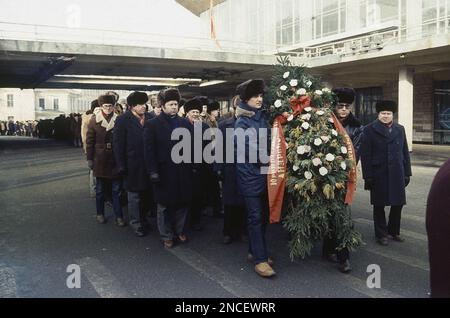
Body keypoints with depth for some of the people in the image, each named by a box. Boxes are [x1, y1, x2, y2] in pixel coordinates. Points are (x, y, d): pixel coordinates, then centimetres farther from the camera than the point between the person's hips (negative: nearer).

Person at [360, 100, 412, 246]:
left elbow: (405, 152, 12)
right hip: (379, 175, -4)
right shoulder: (369, 130, -2)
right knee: (379, 205, 5)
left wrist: (407, 173, 7)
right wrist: (368, 176, -10)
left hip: (397, 175, 4)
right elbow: (365, 155, -6)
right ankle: (381, 234, 18)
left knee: (398, 204, 8)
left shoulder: (400, 129, 12)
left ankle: (394, 231, 26)